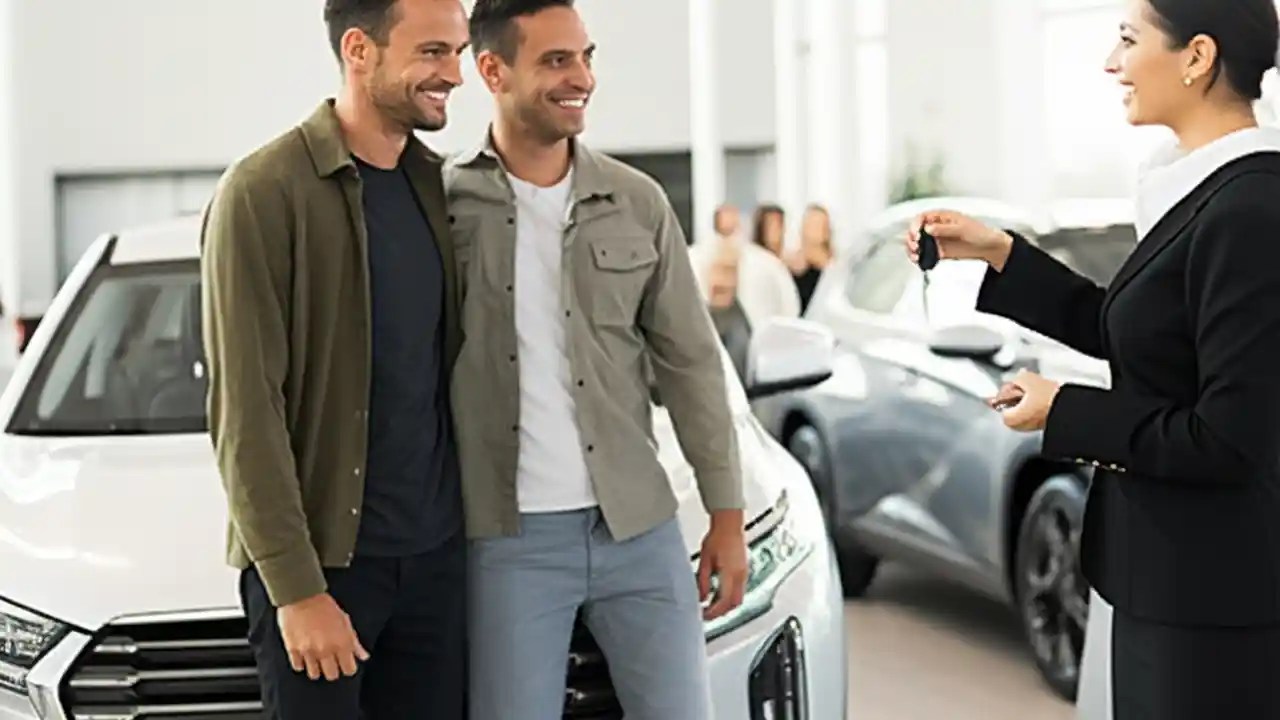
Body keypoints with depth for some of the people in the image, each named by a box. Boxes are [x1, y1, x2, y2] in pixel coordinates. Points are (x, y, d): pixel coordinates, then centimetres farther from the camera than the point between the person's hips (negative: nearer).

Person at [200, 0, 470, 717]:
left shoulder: (441, 187, 9)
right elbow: (246, 411, -13)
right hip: (318, 558, -6)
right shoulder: (264, 192, -10)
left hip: (438, 552, 6)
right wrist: (297, 587, -17)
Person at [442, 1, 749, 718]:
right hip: (507, 539, -2)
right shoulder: (441, 203, -5)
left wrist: (728, 513, 6)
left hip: (640, 528, 3)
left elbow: (691, 363, 8)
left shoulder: (638, 202, 4)